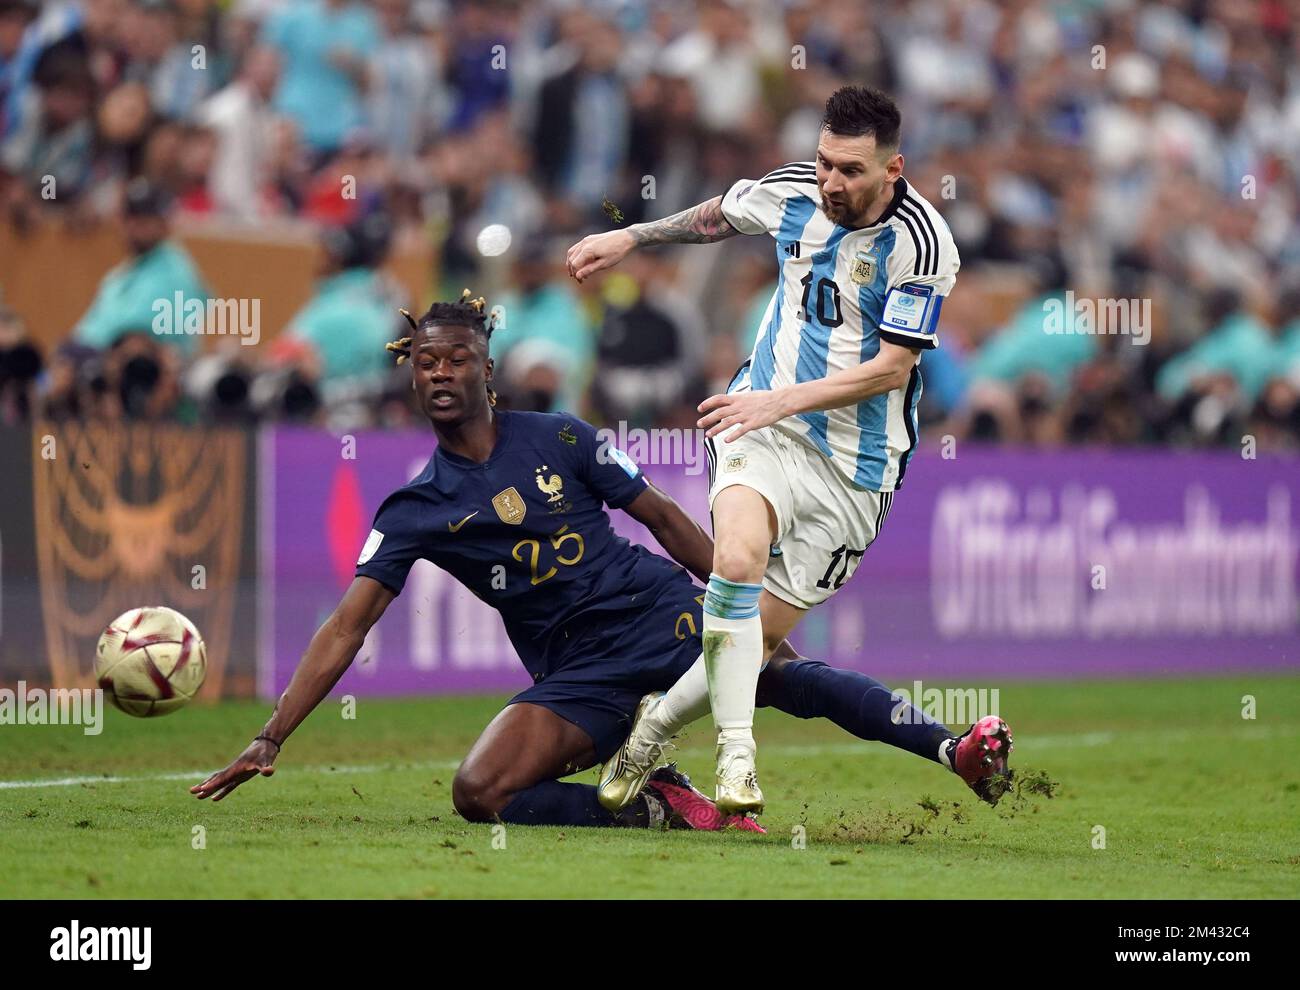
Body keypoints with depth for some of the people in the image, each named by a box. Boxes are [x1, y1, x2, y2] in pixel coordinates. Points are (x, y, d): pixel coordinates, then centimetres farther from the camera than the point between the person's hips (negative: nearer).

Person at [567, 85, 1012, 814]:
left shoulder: (921, 241, -16)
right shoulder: (793, 192, -3)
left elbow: (890, 369, -17)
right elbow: (717, 216, 22)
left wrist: (782, 400, -24)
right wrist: (629, 238, 26)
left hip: (855, 466, -2)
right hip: (766, 426, 2)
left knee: (765, 633, 0)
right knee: (738, 557, -29)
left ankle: (655, 727, 24)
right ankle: (737, 756, -25)